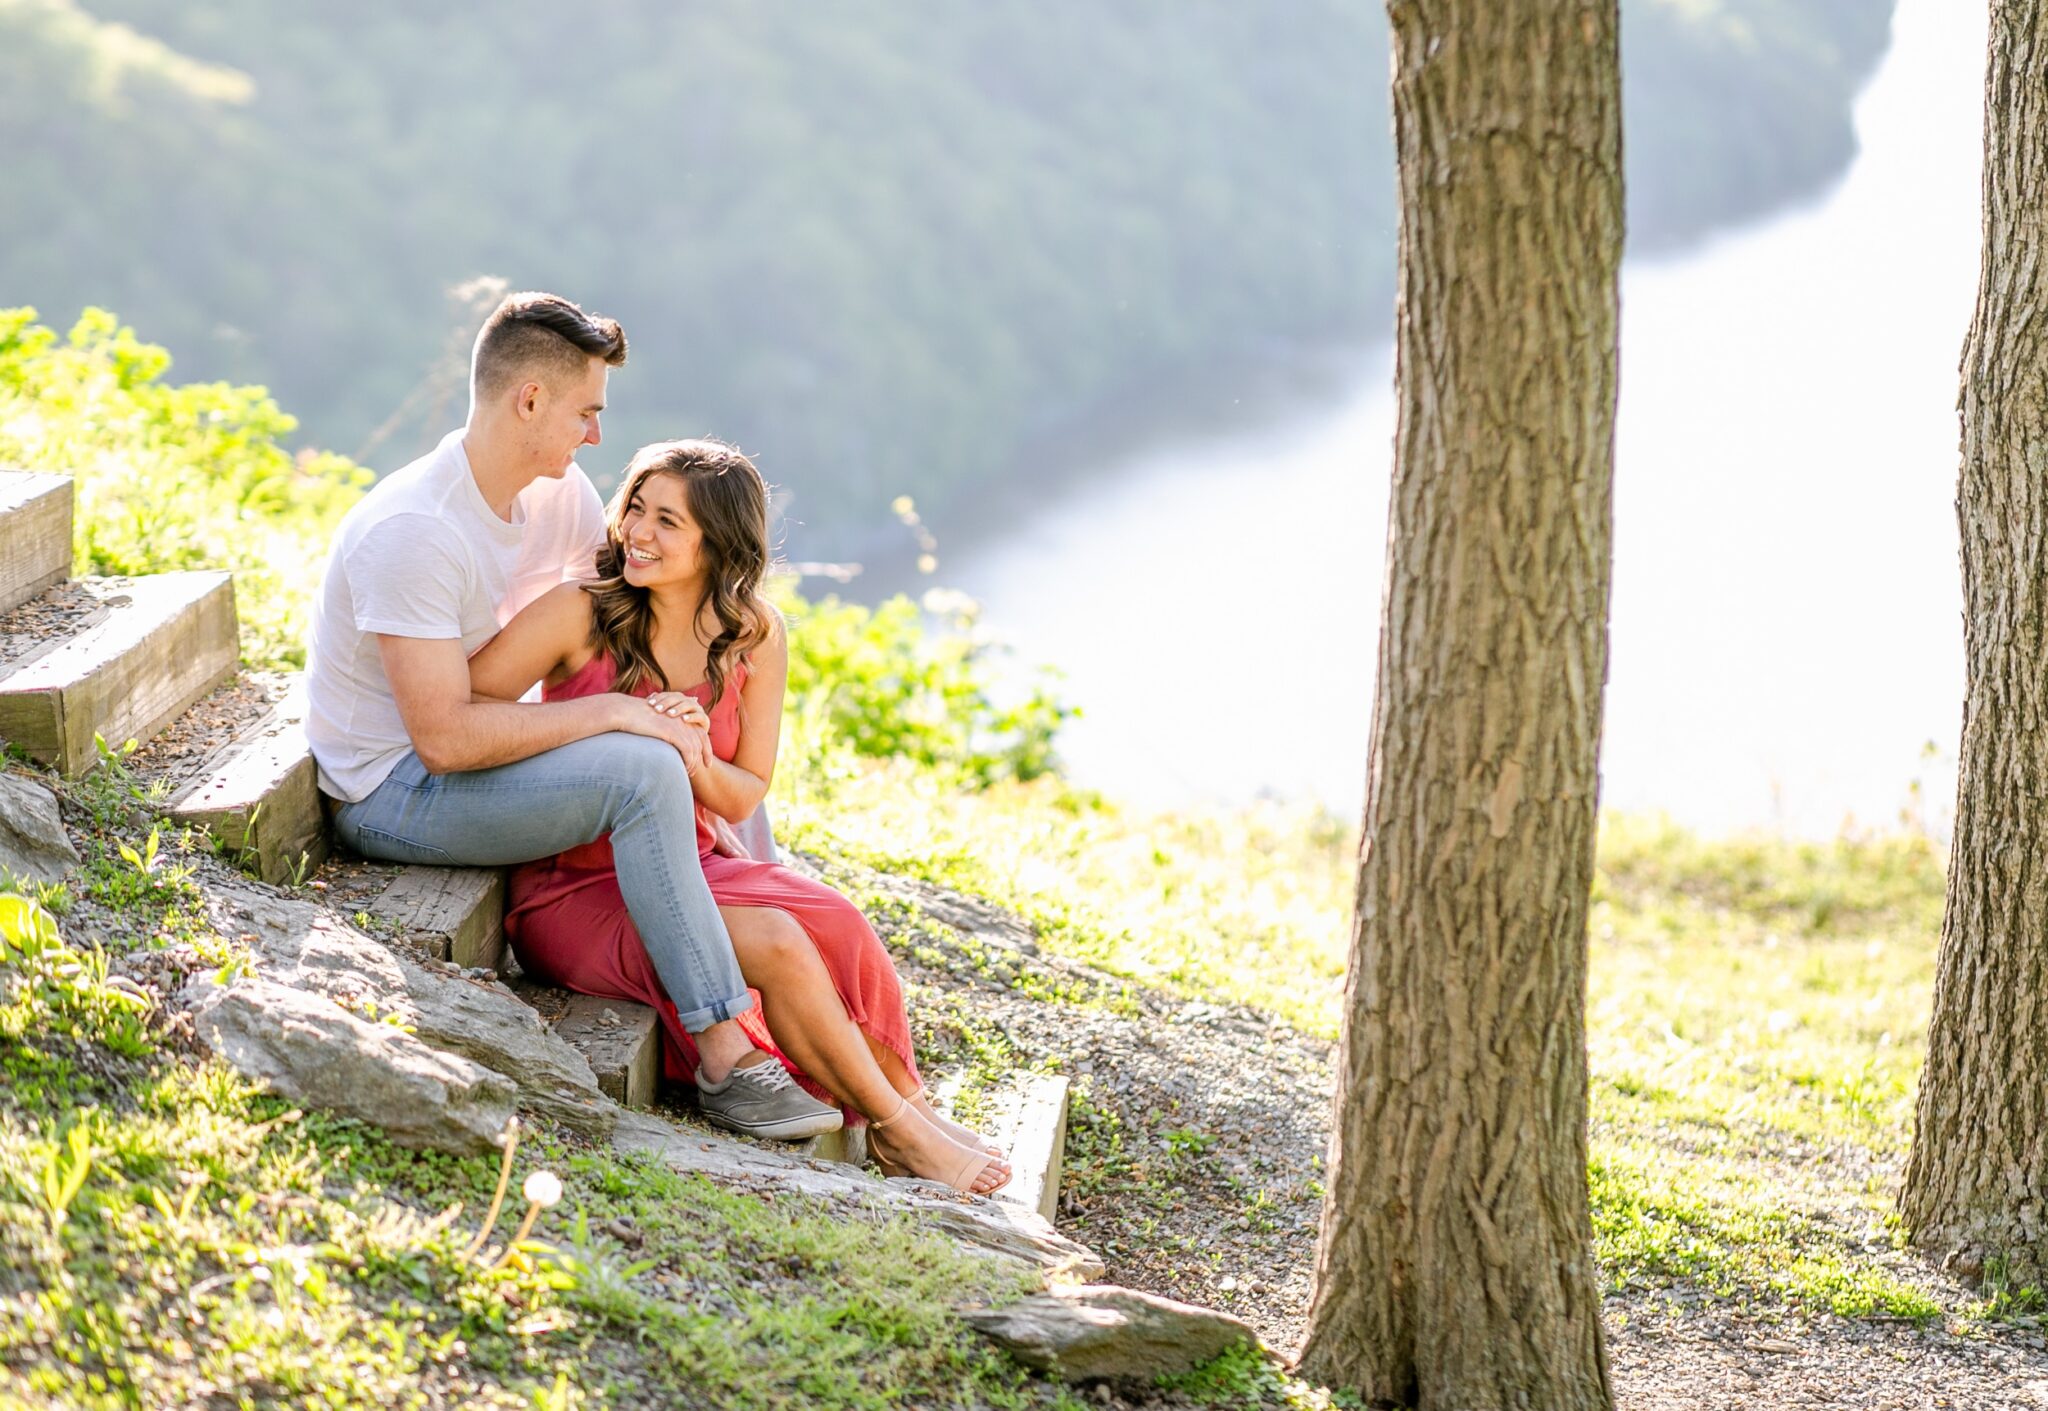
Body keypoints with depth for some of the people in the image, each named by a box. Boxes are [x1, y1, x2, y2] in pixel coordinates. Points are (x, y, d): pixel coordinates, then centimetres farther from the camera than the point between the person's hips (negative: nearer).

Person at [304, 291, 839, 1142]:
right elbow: (445, 737, -31)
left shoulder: (558, 491, -2)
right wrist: (612, 712, -27)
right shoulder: (416, 532, -28)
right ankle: (726, 1062, -25)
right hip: (392, 792, -9)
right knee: (641, 769, -28)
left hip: (475, 750, 10)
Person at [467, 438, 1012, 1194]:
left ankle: (906, 1112, -5)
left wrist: (696, 764, -19)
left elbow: (744, 797, 5)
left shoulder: (754, 635, 1)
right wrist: (609, 717, -25)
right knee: (771, 940, -27)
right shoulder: (579, 614, -12)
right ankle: (899, 1131, -10)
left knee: (832, 924, -23)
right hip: (578, 887, -5)